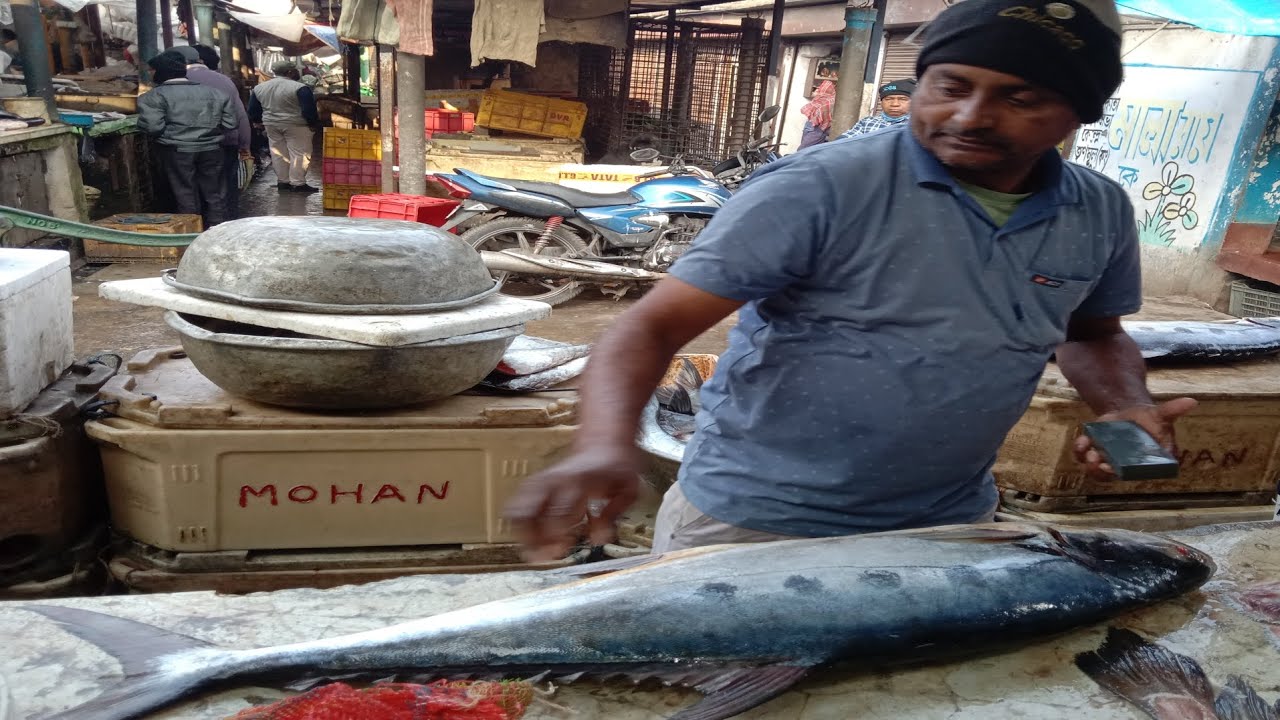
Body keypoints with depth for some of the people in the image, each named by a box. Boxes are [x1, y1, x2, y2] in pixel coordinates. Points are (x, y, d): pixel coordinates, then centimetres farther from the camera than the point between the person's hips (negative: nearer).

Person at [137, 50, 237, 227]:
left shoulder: (154, 96, -6)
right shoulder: (214, 92, 6)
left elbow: (153, 127, -15)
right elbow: (230, 123, 6)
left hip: (177, 151, -3)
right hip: (211, 149, 3)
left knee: (186, 195, 6)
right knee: (214, 194, 12)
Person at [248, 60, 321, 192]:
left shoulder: (258, 88, 4)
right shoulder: (299, 88, -16)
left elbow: (253, 112, 9)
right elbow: (309, 110, -17)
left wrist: (263, 121, 22)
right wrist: (314, 124, -3)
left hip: (271, 125, 6)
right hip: (296, 125, -6)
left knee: (278, 153, 13)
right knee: (299, 153, 0)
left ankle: (282, 181, 17)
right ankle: (298, 183, -3)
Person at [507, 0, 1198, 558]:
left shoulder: (1101, 214, -1)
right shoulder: (819, 189, -21)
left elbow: (1093, 334, 18)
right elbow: (653, 325, -23)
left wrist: (1127, 406, -3)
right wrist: (605, 445, -40)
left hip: (951, 521, 5)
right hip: (752, 525, -4)